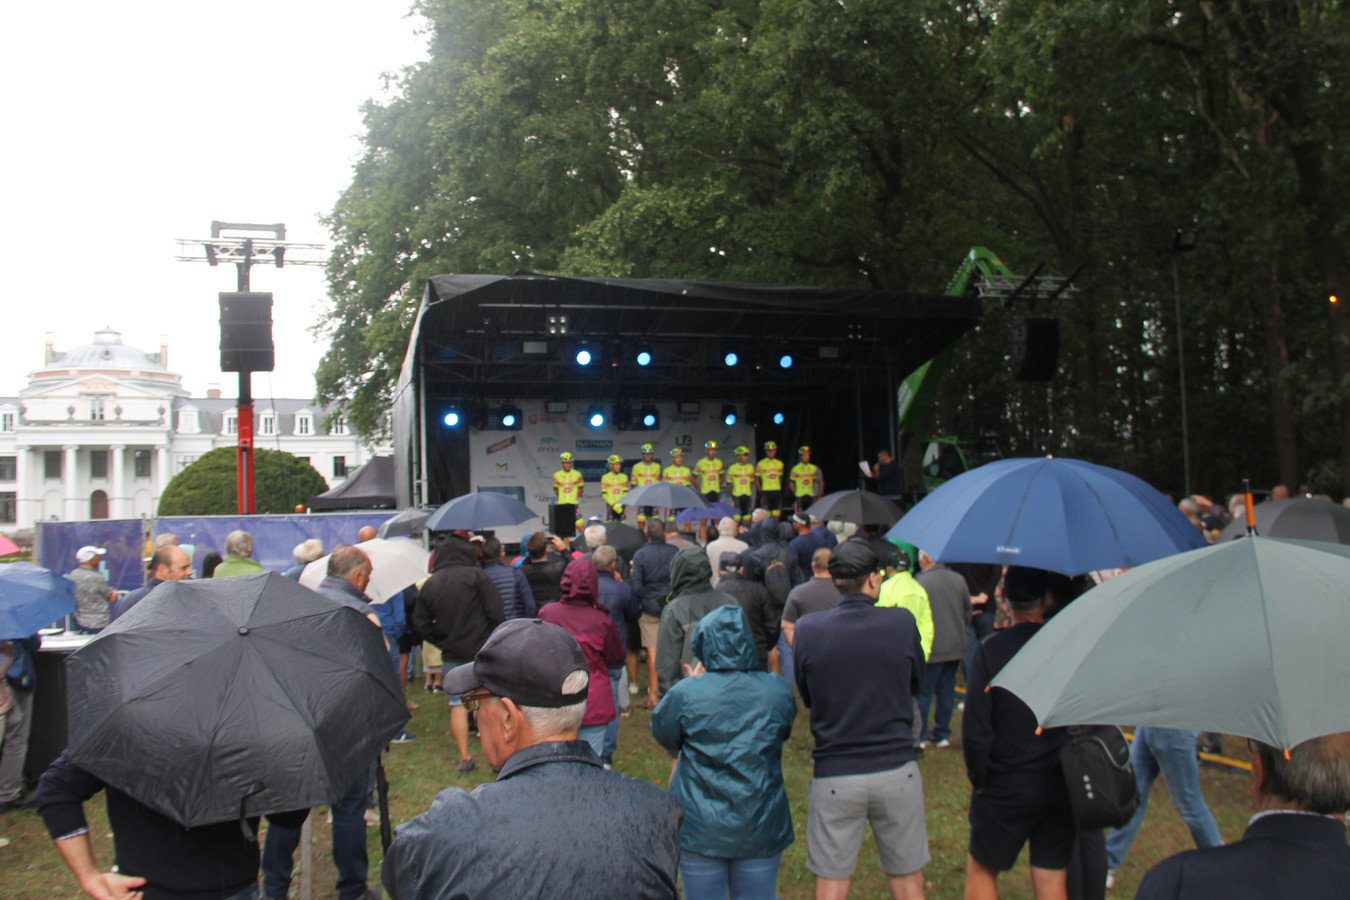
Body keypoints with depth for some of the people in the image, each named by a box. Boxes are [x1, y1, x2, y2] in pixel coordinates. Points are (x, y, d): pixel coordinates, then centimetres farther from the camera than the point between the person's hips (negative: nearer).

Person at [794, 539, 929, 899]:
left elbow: (806, 697, 4)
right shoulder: (902, 623, -9)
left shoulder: (807, 629, -8)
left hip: (834, 775, 0)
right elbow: (916, 681, 7)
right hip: (897, 771, 0)